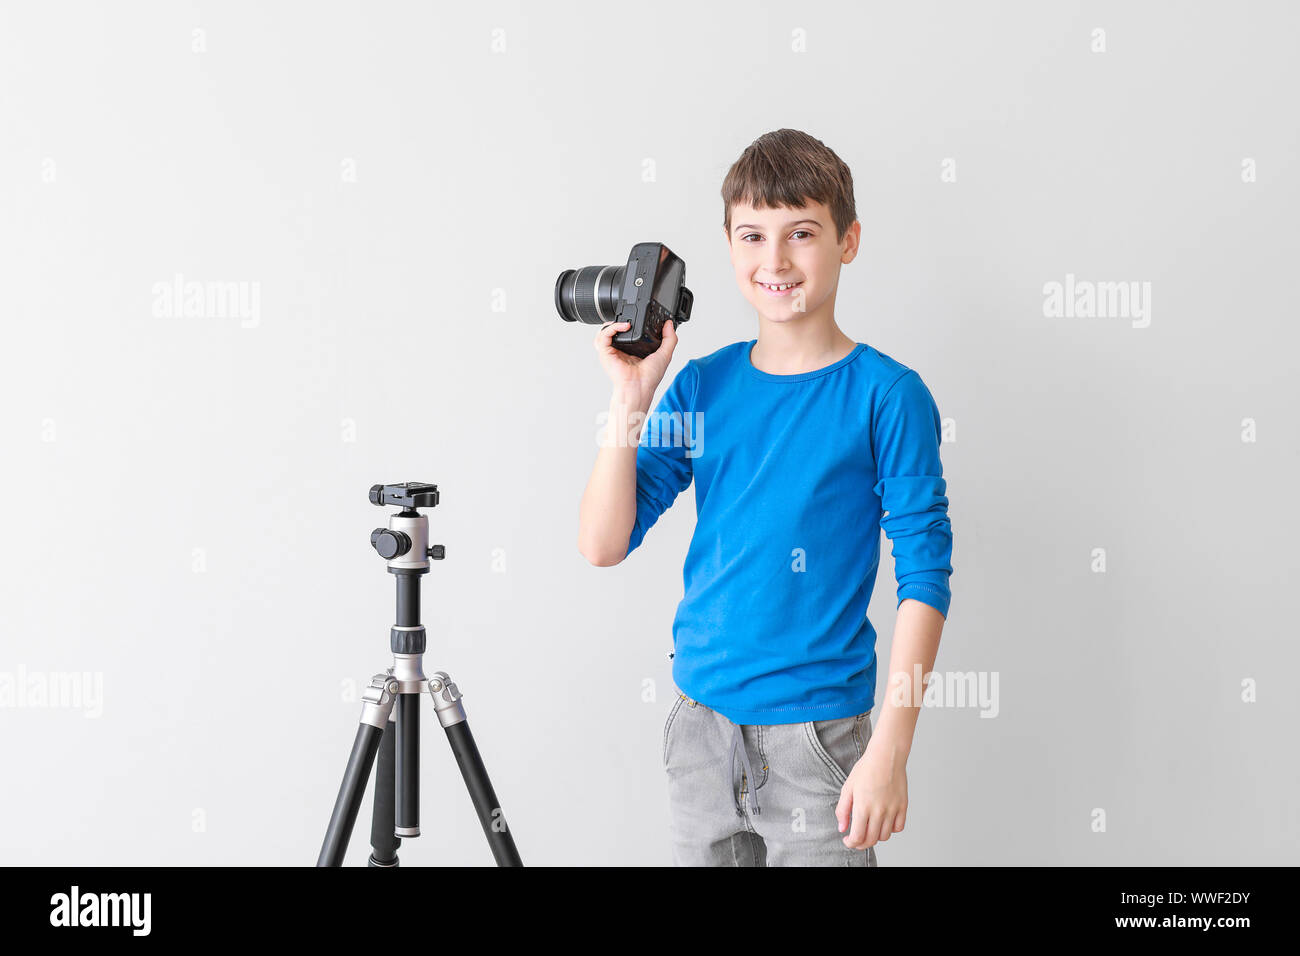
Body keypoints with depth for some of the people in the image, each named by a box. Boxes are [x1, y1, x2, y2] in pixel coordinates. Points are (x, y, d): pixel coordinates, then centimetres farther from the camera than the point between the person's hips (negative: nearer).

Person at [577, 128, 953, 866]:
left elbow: (925, 577, -9)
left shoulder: (886, 396, -7)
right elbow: (604, 545, 1)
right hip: (700, 719, 4)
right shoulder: (703, 384, 5)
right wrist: (632, 397, -8)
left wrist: (889, 752, -15)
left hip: (819, 731, -4)